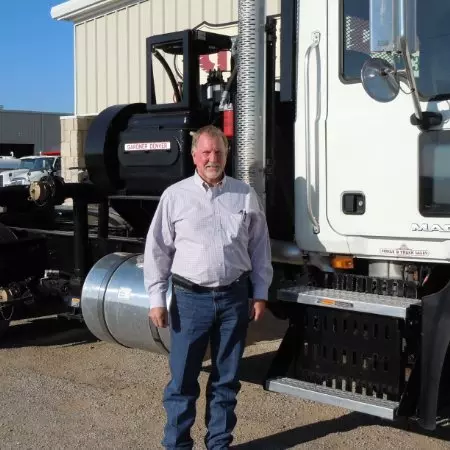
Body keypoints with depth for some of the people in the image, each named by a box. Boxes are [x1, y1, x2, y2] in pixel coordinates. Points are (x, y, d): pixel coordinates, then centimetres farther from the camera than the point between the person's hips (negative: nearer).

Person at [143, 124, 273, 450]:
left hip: (235, 297, 2)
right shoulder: (175, 195, 0)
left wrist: (260, 294, 6)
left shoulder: (245, 195, 6)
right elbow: (157, 250, 1)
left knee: (227, 378, 12)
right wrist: (157, 299, -4)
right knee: (183, 378, 4)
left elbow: (260, 248, 9)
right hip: (191, 298, -2)